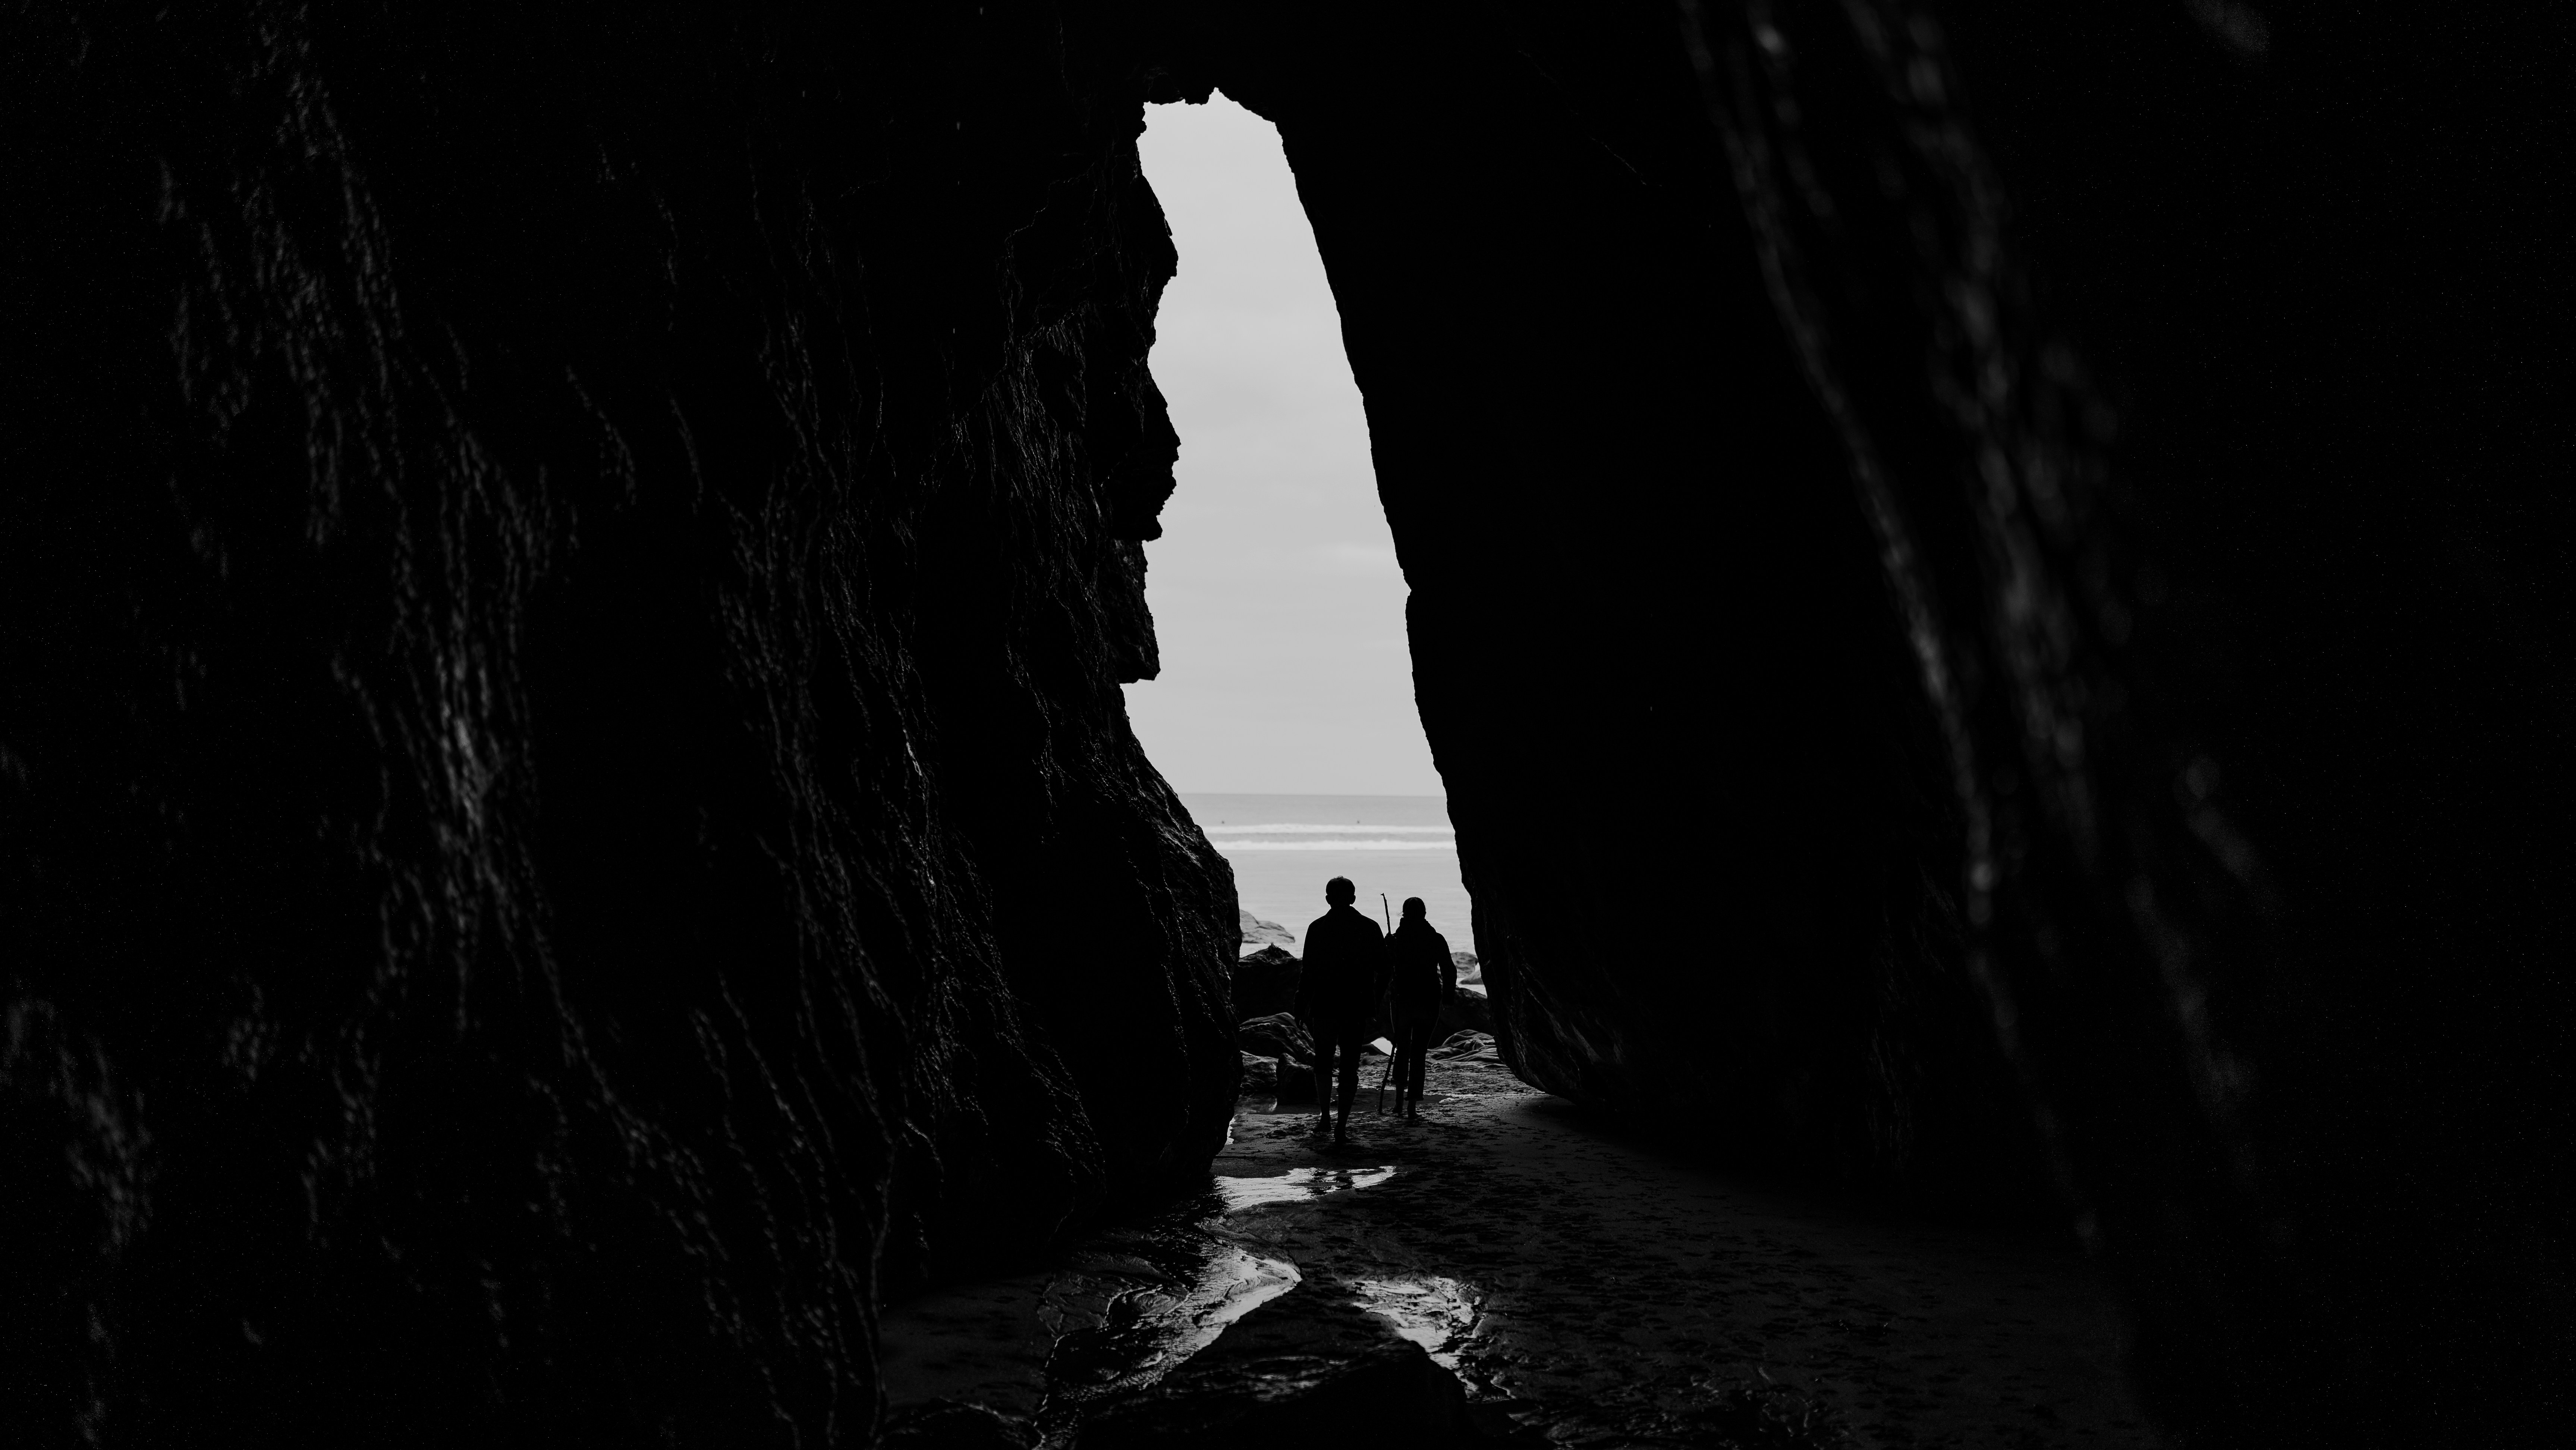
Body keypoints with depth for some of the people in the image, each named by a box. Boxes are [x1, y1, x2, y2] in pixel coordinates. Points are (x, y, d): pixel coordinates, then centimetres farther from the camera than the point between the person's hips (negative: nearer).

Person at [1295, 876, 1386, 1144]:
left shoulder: (1318, 928, -4)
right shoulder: (1370, 929, 1)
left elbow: (1309, 971, -6)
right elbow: (1383, 971, 4)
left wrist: (1302, 1007, 2)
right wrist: (1375, 1003, 16)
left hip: (1325, 1006, -1)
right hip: (1358, 1008, 1)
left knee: (1323, 1060, 17)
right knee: (1350, 1065, 4)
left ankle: (1326, 1117, 12)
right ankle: (1342, 1125, -3)